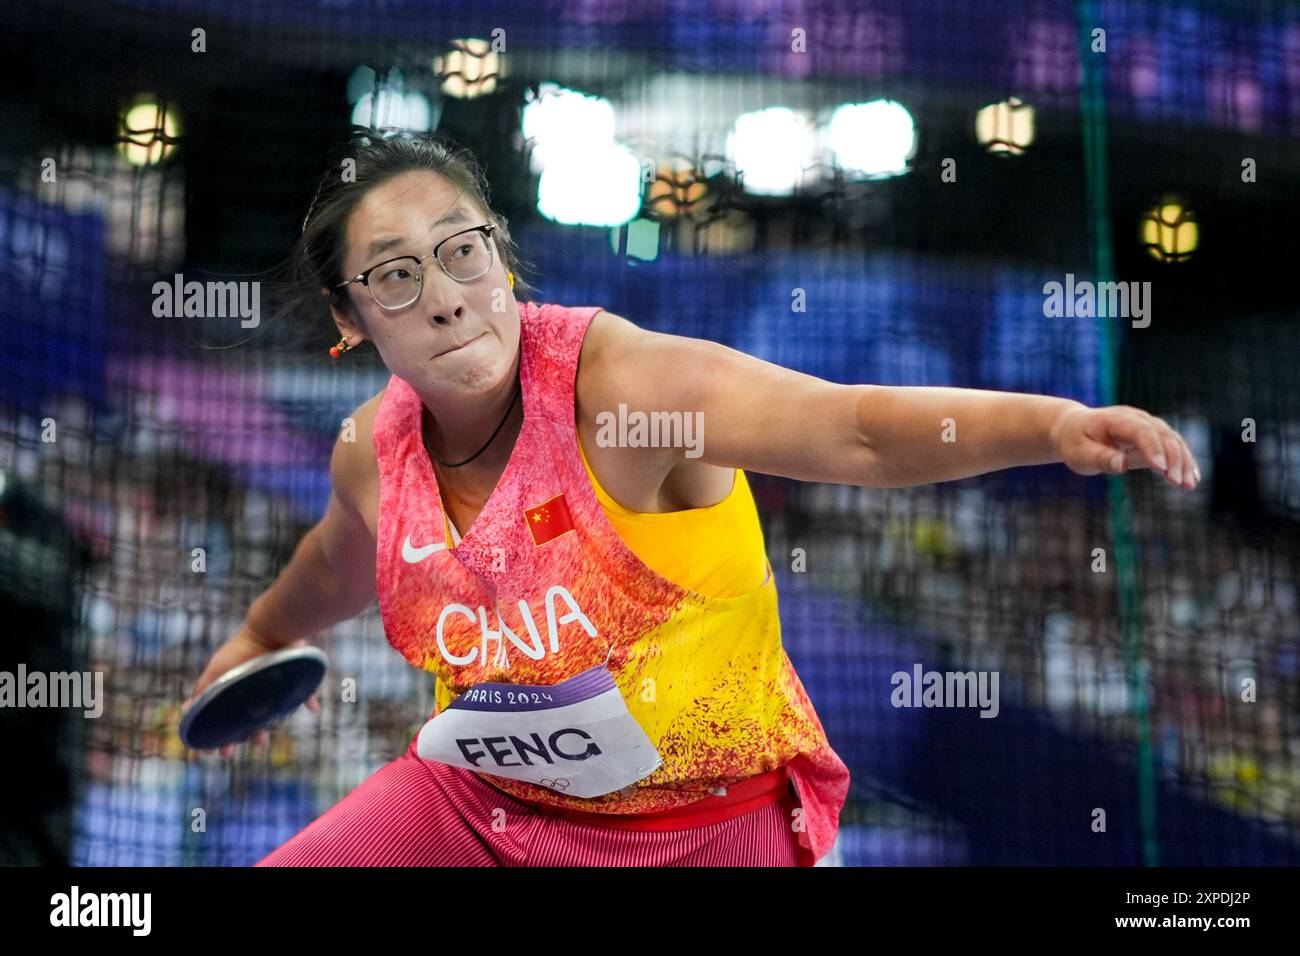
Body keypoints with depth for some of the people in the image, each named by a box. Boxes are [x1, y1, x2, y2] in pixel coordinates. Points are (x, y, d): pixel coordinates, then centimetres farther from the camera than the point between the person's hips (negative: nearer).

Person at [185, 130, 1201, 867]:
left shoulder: (613, 377, -26)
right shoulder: (373, 456, -7)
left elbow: (856, 428, -41)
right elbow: (343, 566, 18)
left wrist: (1052, 423, -58)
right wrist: (263, 634, 38)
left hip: (704, 825, -5)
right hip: (475, 796, 5)